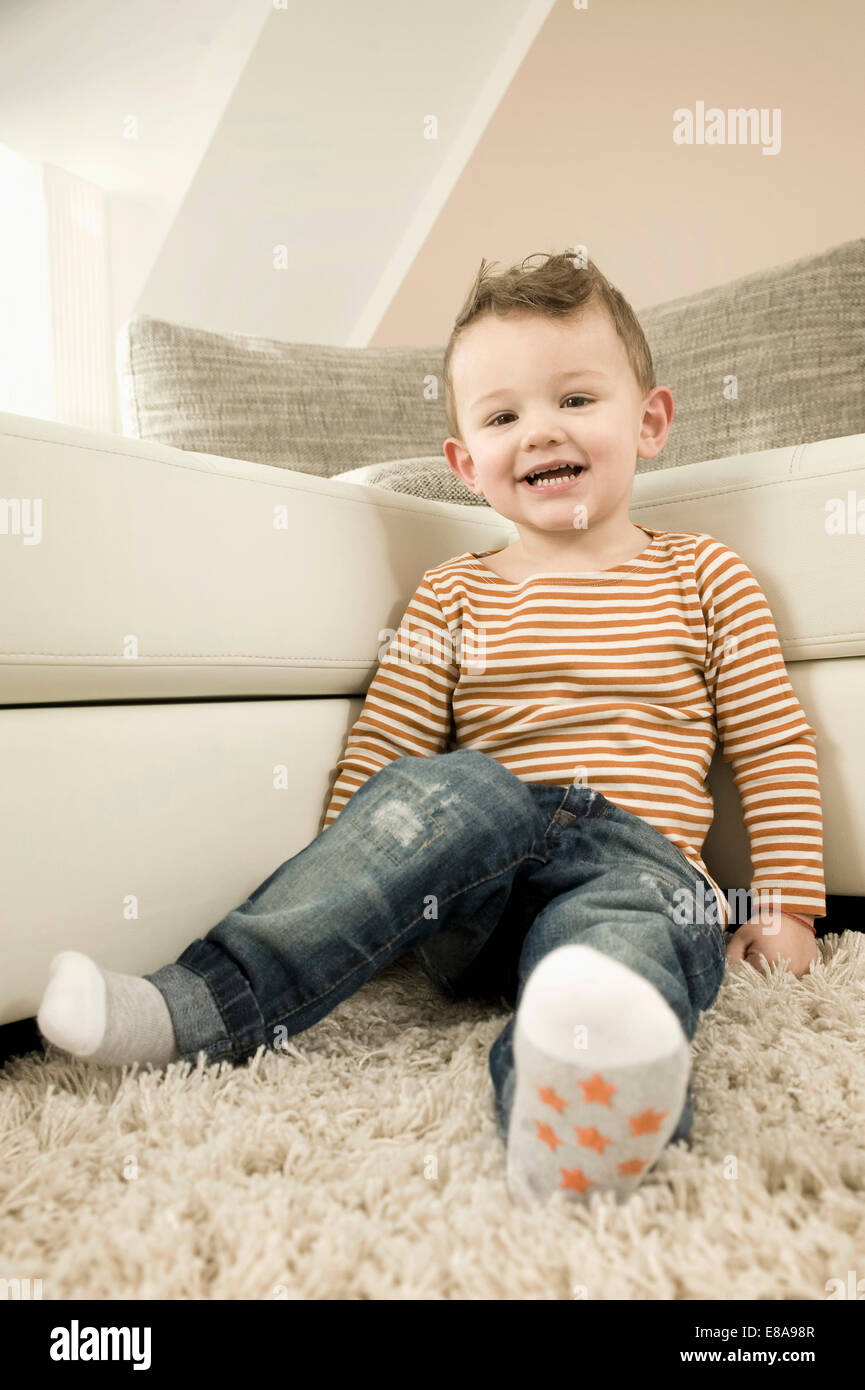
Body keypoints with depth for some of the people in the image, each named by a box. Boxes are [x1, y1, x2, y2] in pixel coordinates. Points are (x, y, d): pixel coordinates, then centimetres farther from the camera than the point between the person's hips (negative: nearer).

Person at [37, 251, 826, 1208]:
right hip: (475, 907, 1)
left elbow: (776, 747, 11)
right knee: (454, 790, -30)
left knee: (626, 923, -34)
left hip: (636, 864, 0)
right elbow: (381, 751, 7)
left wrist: (787, 908, 7)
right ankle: (202, 1006, -31)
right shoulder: (453, 597, 11)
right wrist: (335, 902, 0)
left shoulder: (705, 577, 10)